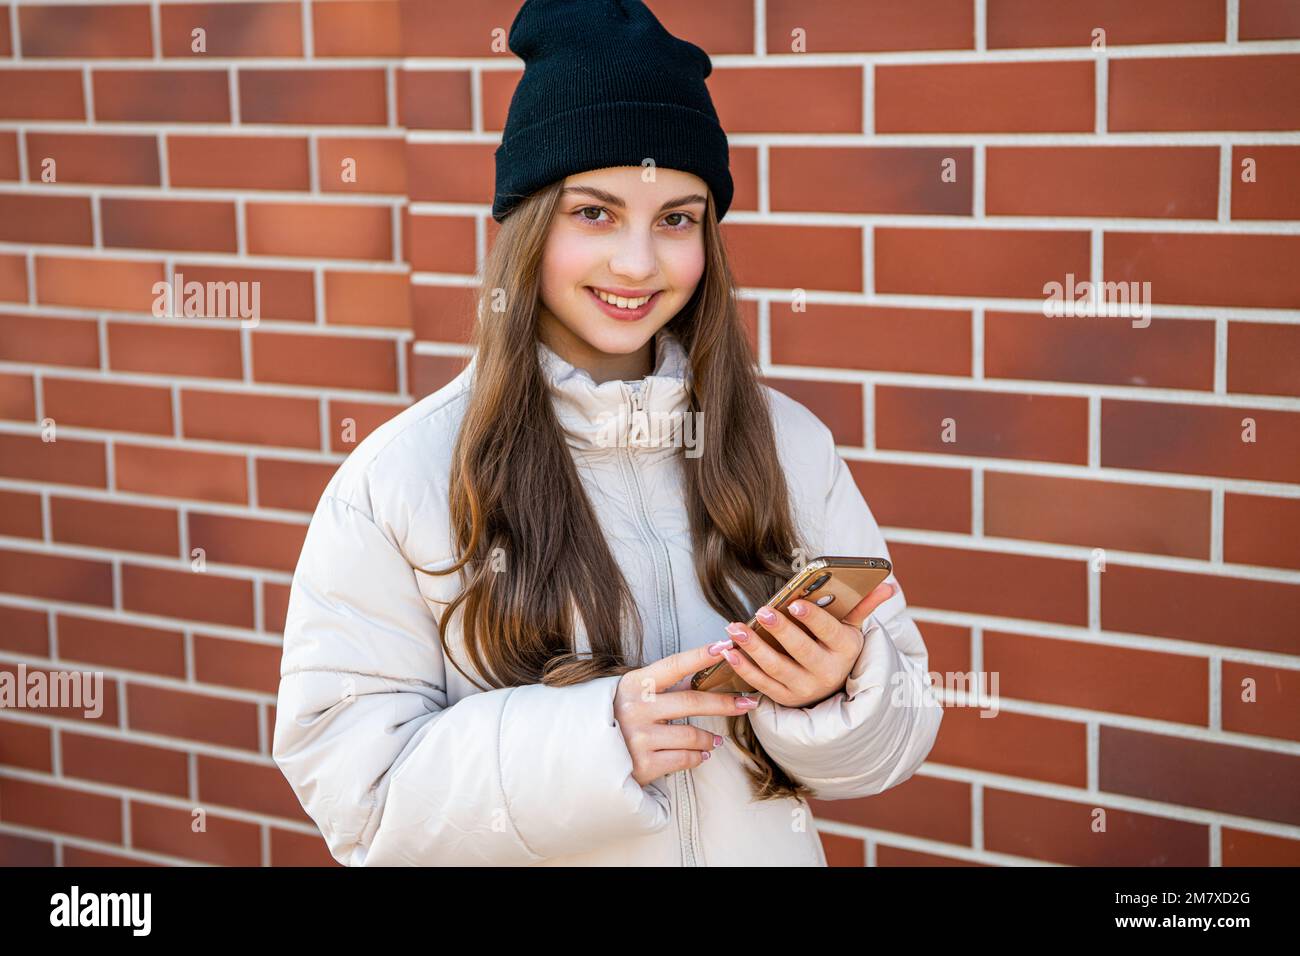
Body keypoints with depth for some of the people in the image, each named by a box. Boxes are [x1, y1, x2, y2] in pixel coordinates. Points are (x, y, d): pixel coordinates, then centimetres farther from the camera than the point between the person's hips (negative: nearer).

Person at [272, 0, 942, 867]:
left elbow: (901, 731, -5)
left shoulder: (790, 446, -8)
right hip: (533, 849, -2)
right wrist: (589, 741, -29)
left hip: (762, 847, 2)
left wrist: (836, 694, -25)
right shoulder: (400, 476, -16)